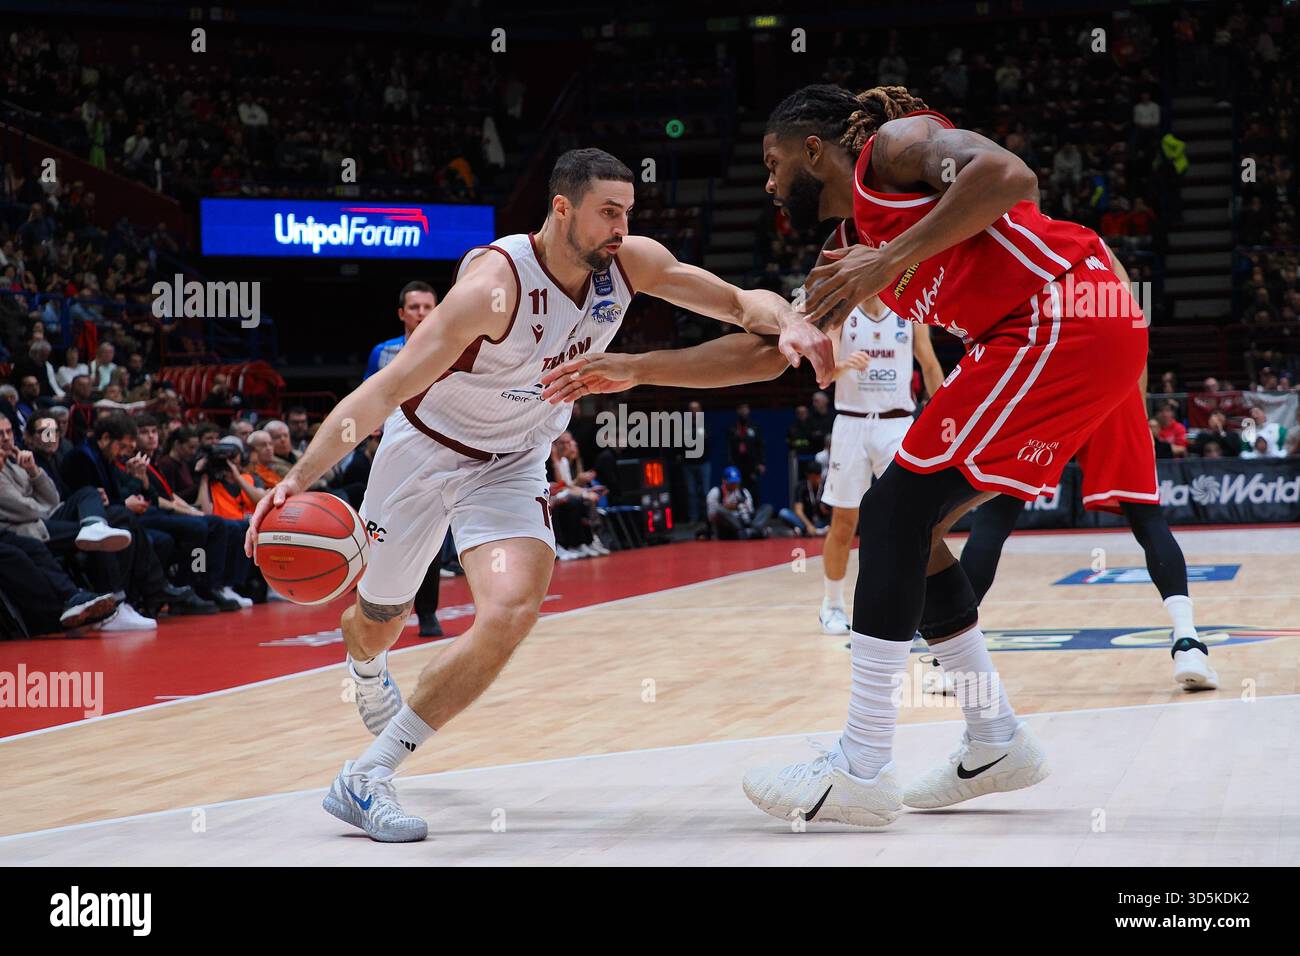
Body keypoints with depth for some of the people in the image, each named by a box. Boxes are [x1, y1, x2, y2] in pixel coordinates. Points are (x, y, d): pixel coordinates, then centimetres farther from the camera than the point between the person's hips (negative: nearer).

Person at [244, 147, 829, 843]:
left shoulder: (630, 263, -16)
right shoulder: (496, 283, -33)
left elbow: (740, 300, -11)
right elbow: (386, 388, -36)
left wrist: (787, 323, -35)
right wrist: (299, 477, -44)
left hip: (511, 465, 3)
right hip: (425, 447, -3)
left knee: (512, 613, -23)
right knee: (379, 616, 18)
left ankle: (365, 779, -13)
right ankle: (367, 674, 60)